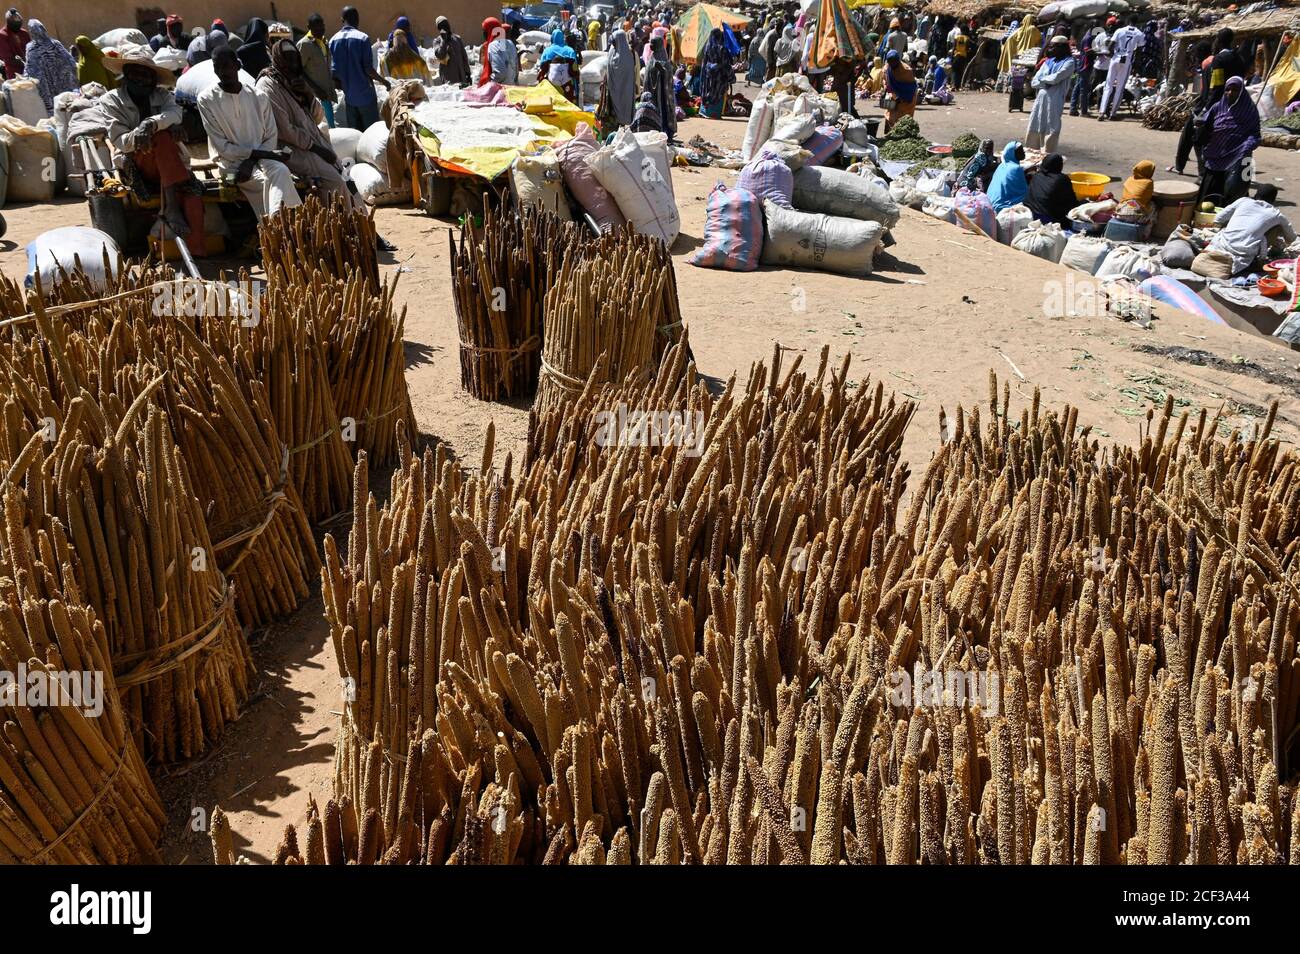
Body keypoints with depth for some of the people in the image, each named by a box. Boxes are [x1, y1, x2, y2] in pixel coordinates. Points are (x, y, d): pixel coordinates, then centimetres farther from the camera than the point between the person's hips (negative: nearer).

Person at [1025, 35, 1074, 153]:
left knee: (1050, 132, -5)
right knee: (1033, 131, 5)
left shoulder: (1069, 62, 0)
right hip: (1040, 99, 6)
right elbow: (1034, 82, 11)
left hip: (1055, 102, -6)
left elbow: (1055, 78, -14)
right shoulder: (1048, 61, 18)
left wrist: (1042, 79, 3)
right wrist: (1046, 83, -6)